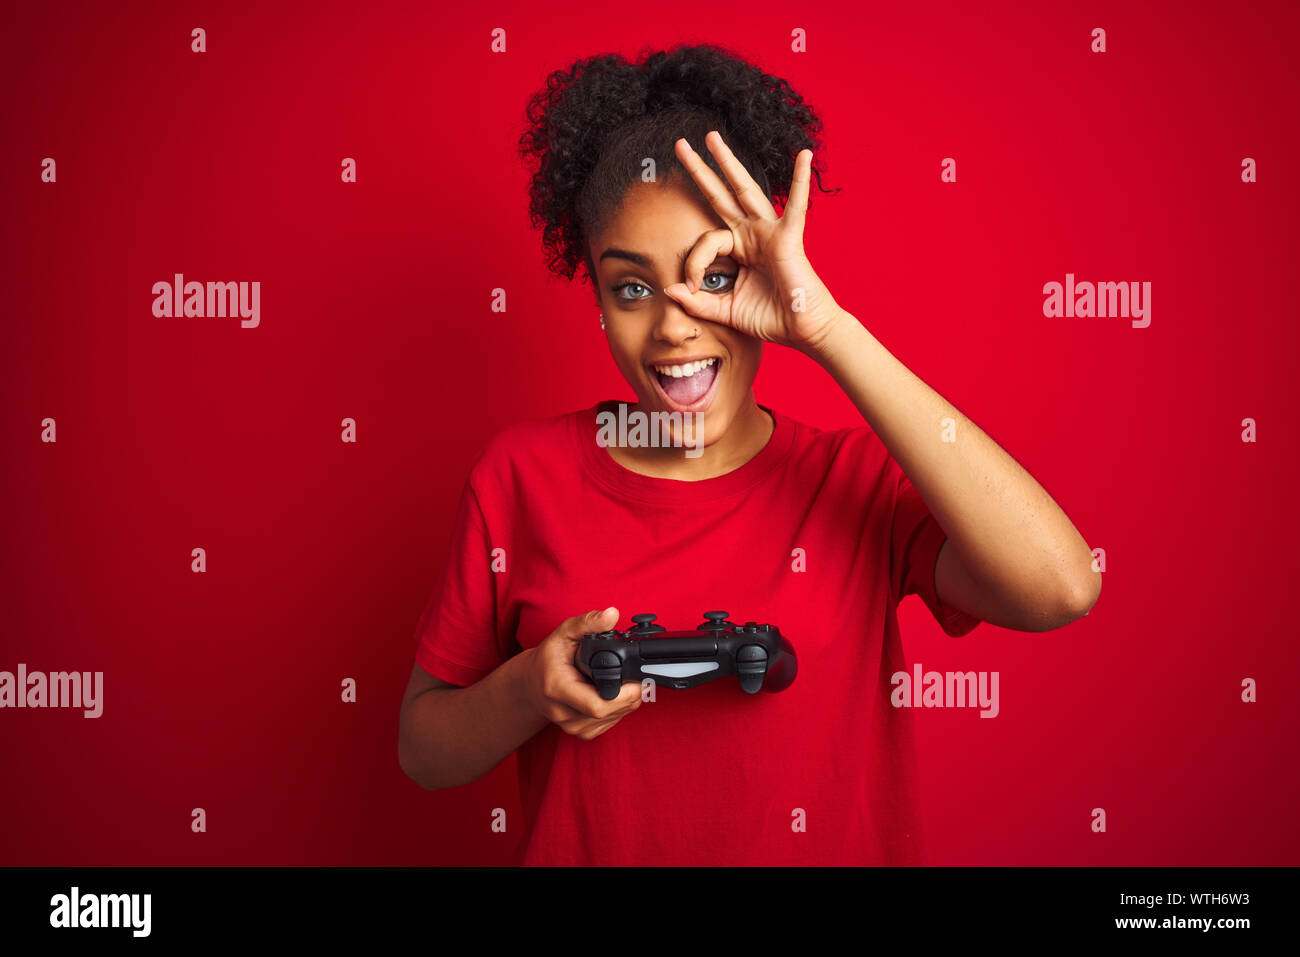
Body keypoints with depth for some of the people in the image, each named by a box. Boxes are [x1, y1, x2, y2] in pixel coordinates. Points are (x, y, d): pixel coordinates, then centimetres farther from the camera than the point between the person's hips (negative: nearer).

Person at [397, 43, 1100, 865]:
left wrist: (826, 330, -22)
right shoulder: (523, 476, -4)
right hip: (577, 846, 1)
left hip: (832, 847, 0)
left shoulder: (859, 481, -6)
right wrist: (529, 694, -20)